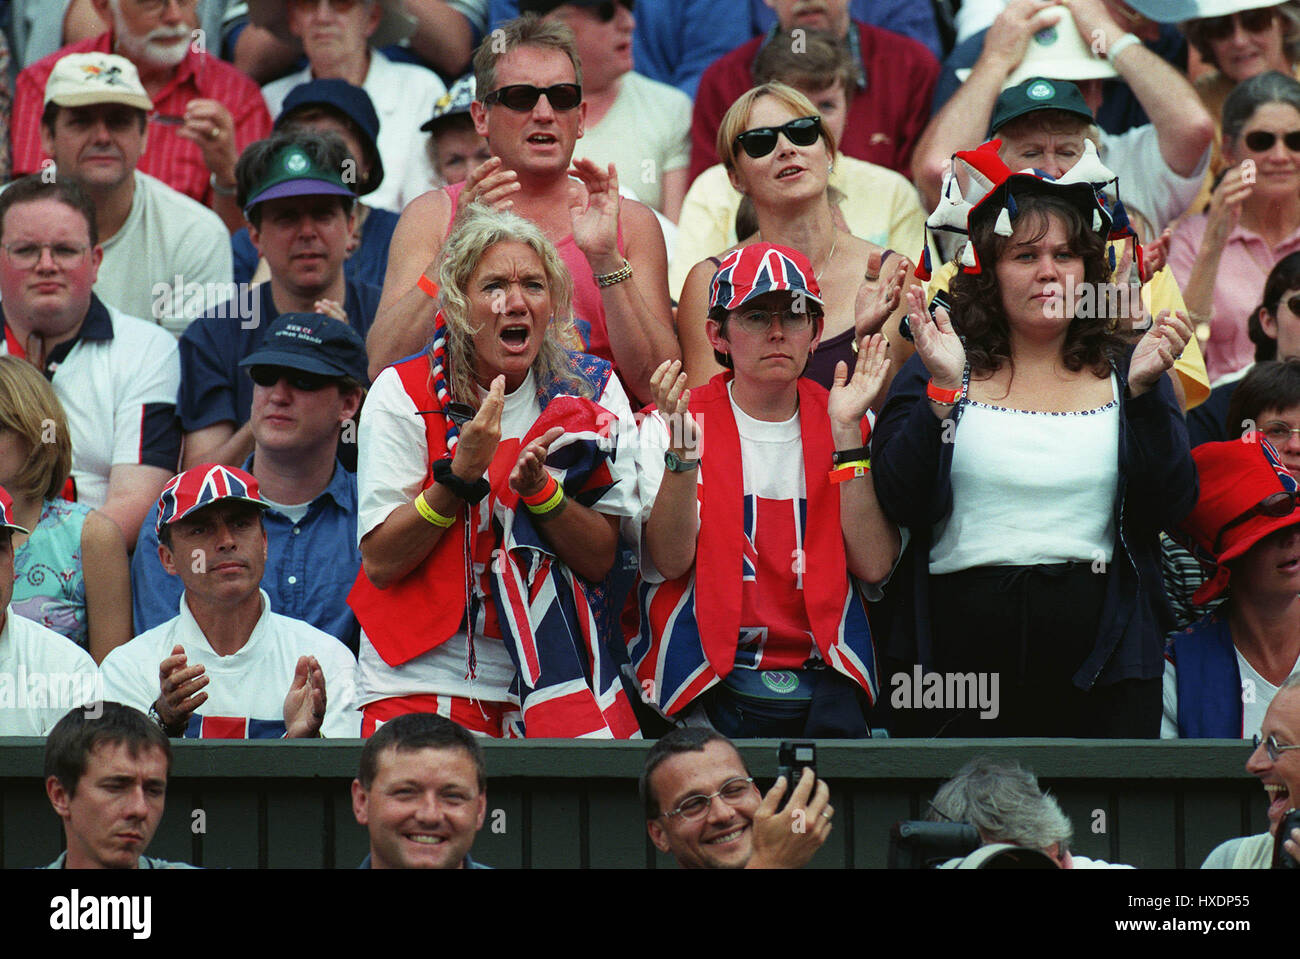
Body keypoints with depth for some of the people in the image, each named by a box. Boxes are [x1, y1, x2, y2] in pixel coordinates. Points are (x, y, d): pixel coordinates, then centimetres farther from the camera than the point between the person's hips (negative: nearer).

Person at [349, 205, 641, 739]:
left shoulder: (590, 389, 3)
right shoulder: (403, 394, -3)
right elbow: (381, 564, -7)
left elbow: (601, 561, -1)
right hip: (424, 683, -2)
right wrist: (462, 470, -18)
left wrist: (538, 489, -18)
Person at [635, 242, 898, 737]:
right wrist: (682, 448, -20)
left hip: (824, 677, 3)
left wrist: (845, 433, -6)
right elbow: (671, 561, -8)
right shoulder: (670, 426, 7)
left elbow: (873, 565, -1)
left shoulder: (850, 426, 12)